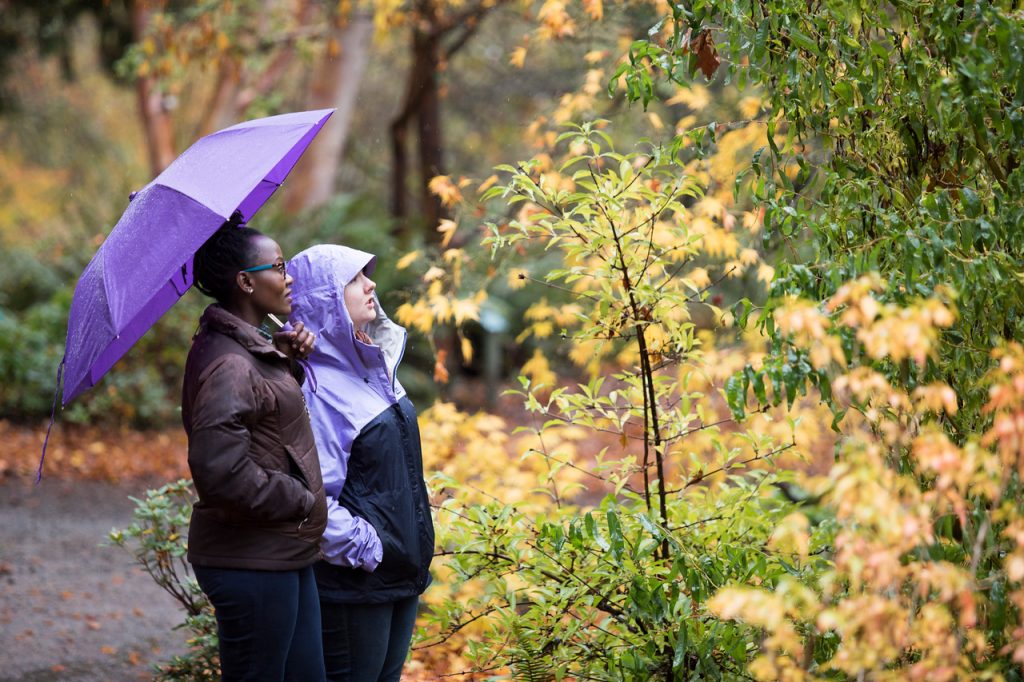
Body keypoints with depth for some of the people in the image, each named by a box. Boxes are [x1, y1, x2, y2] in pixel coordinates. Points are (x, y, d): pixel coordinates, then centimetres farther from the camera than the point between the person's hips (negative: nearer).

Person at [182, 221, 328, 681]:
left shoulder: (248, 348, 12)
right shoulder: (228, 366, -21)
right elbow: (222, 473, -28)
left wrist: (287, 360, 8)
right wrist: (302, 501, -16)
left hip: (286, 556, 10)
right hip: (251, 562, -10)